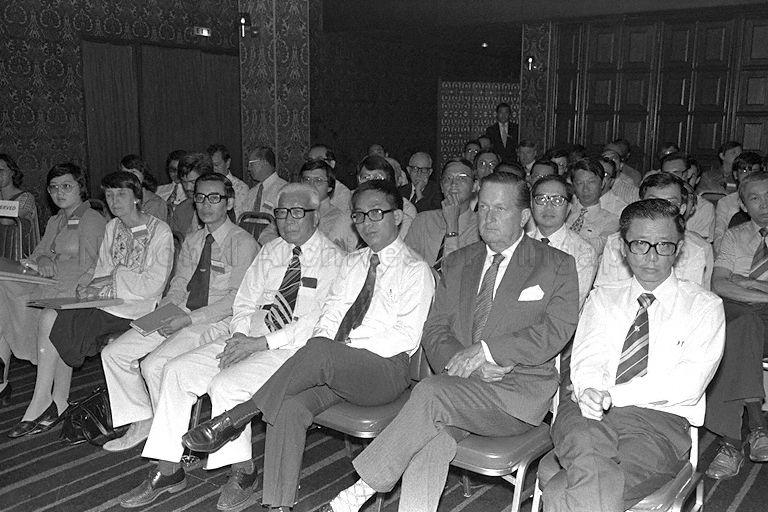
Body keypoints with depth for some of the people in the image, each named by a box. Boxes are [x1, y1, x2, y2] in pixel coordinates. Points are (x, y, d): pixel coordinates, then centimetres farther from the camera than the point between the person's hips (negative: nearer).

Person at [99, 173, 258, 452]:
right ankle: (141, 421, 10)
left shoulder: (242, 242, -8)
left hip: (216, 321, -8)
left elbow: (238, 298, -15)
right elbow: (178, 285, 16)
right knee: (113, 354, -2)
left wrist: (189, 318, -20)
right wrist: (163, 312, -6)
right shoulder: (191, 241, 17)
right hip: (180, 315, 8)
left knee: (154, 364, -26)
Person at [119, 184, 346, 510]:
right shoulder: (269, 252, 17)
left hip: (294, 348, -7)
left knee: (225, 384, -28)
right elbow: (244, 302, 16)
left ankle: (243, 472, -6)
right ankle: (167, 470, 2)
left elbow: (320, 322, -15)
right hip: (249, 338, 7)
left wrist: (261, 342, -19)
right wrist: (239, 336, -7)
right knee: (177, 371, -9)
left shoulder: (333, 260, -5)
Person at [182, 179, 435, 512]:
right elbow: (331, 313, 16)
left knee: (320, 351, -34)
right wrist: (322, 338, -7)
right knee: (289, 407, -23)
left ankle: (237, 417, -24)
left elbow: (406, 337, -8)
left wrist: (347, 346, -15)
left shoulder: (415, 270, 1)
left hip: (386, 369, -5)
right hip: (334, 369, 5)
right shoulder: (352, 263, 22)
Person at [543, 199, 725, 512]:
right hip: (591, 414, 3)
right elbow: (585, 360, 7)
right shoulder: (602, 298, 21)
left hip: (661, 419, -2)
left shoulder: (704, 306, 11)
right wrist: (589, 391, -18)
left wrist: (611, 394, -12)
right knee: (586, 451, -36)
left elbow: (689, 384, -3)